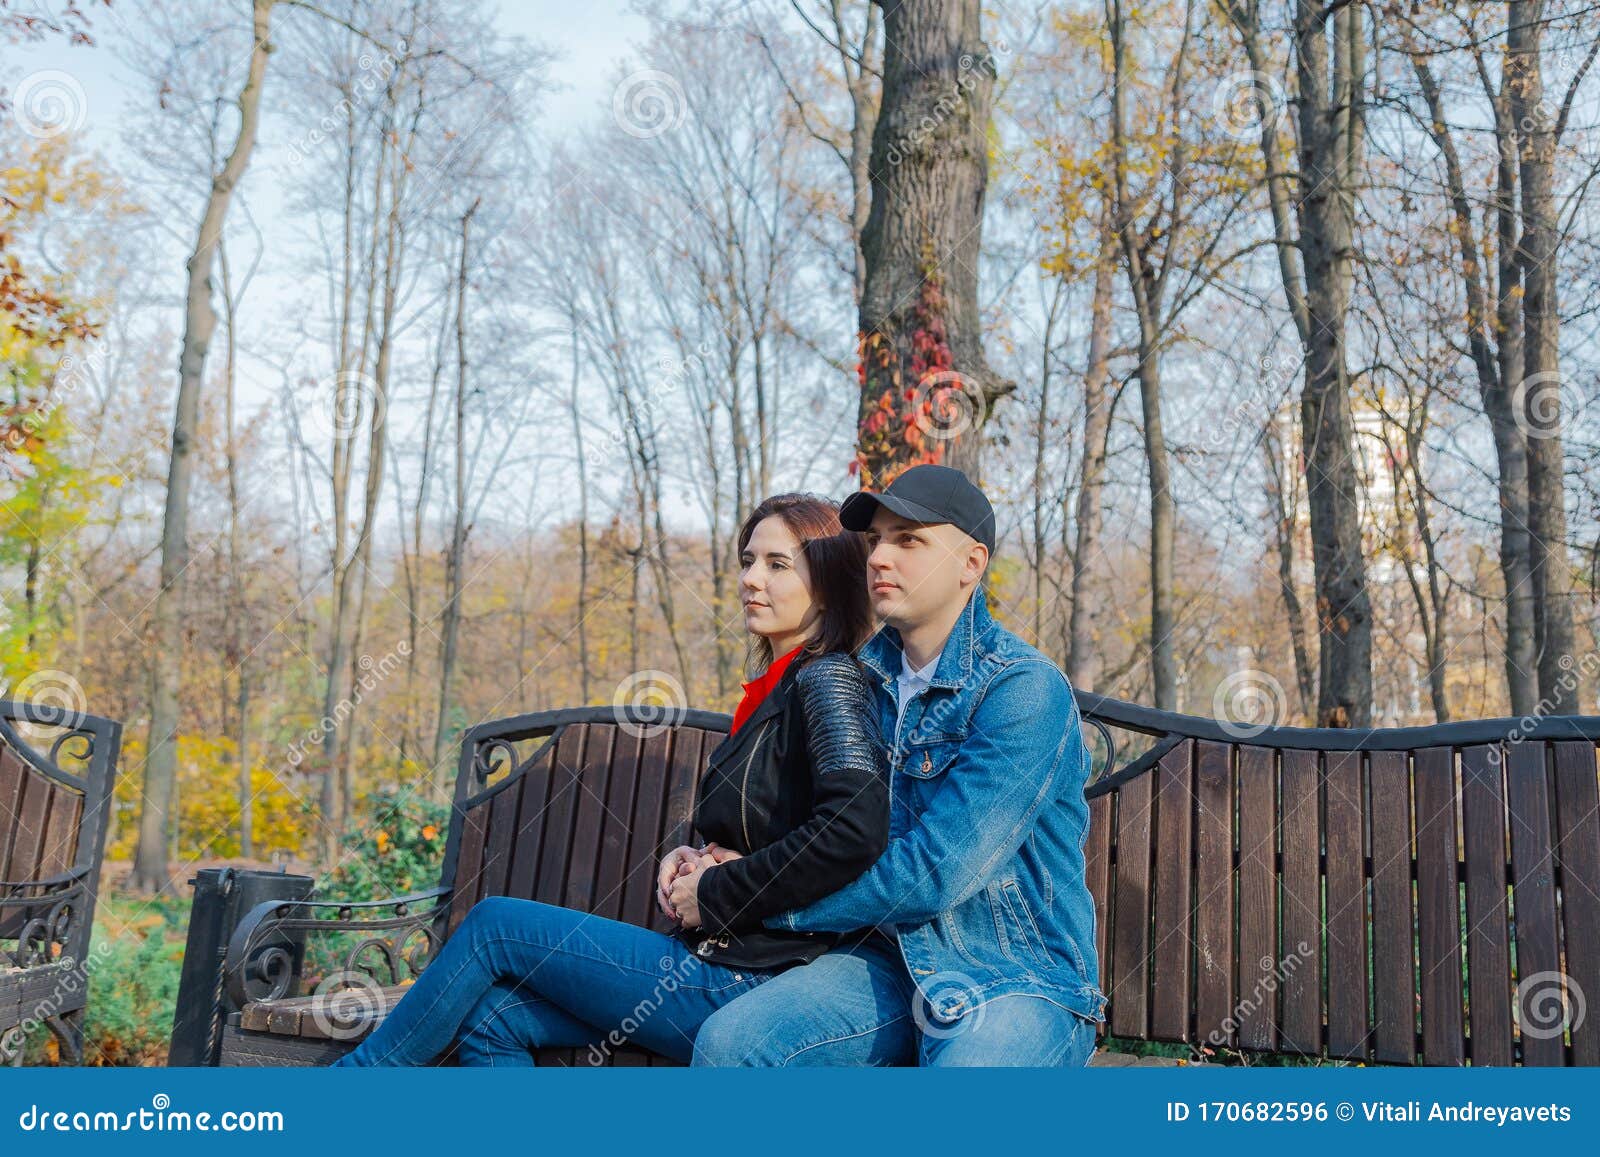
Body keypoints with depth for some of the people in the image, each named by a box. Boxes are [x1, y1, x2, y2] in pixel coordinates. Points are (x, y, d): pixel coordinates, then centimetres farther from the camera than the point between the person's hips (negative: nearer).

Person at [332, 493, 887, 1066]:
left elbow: (857, 829, -29)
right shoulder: (779, 689, 15)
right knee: (493, 1016, 0)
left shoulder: (828, 680, -13)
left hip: (750, 981, -8)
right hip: (722, 961, 8)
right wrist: (693, 858, 3)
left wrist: (714, 896, -17)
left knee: (495, 925, -3)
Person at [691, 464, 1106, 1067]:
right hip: (896, 958, 6)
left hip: (1022, 980, -6)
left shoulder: (1025, 689, -16)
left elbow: (932, 875, -20)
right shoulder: (868, 675, 7)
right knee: (725, 1041, -16)